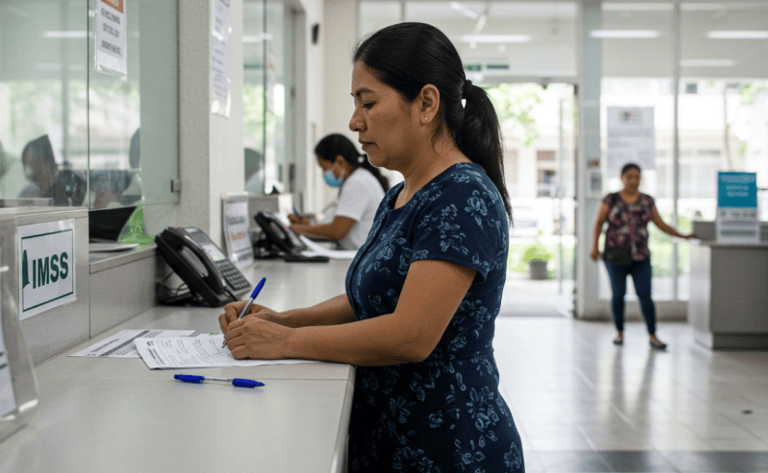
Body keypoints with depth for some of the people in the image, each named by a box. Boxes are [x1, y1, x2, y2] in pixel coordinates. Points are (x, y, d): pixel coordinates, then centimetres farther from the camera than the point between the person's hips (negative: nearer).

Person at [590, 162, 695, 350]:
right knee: (618, 294, 3)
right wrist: (594, 246, -7)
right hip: (616, 255, -1)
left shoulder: (647, 201, 7)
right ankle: (619, 333, 21)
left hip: (640, 257, 1)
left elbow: (661, 225, 9)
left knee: (645, 295, -8)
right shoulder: (611, 199, 1)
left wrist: (683, 236, 0)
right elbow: (598, 223, 3)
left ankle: (653, 337, -6)